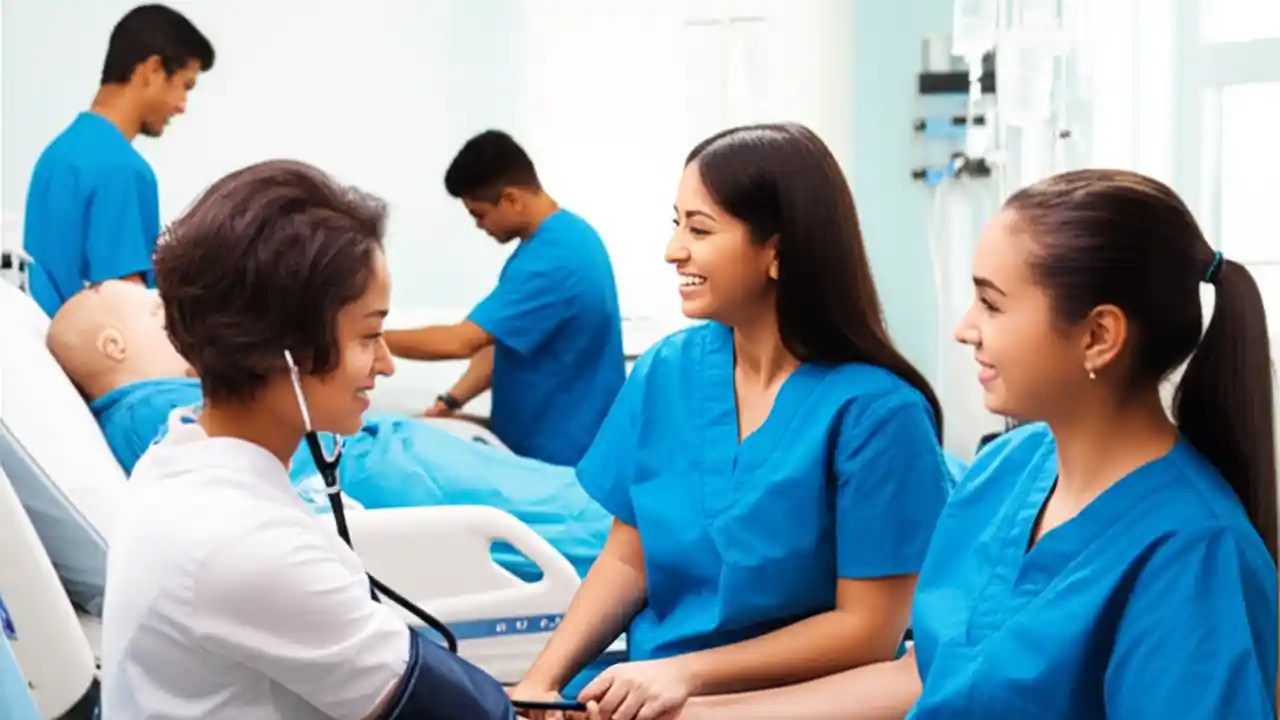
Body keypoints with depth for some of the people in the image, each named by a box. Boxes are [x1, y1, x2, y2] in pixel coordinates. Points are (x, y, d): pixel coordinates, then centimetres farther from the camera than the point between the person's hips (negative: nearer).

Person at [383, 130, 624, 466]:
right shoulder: (558, 236, 8)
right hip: (536, 441, 9)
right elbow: (504, 338, 11)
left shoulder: (552, 258, -25)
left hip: (562, 455, -9)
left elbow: (462, 341, -26)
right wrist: (451, 401, 1)